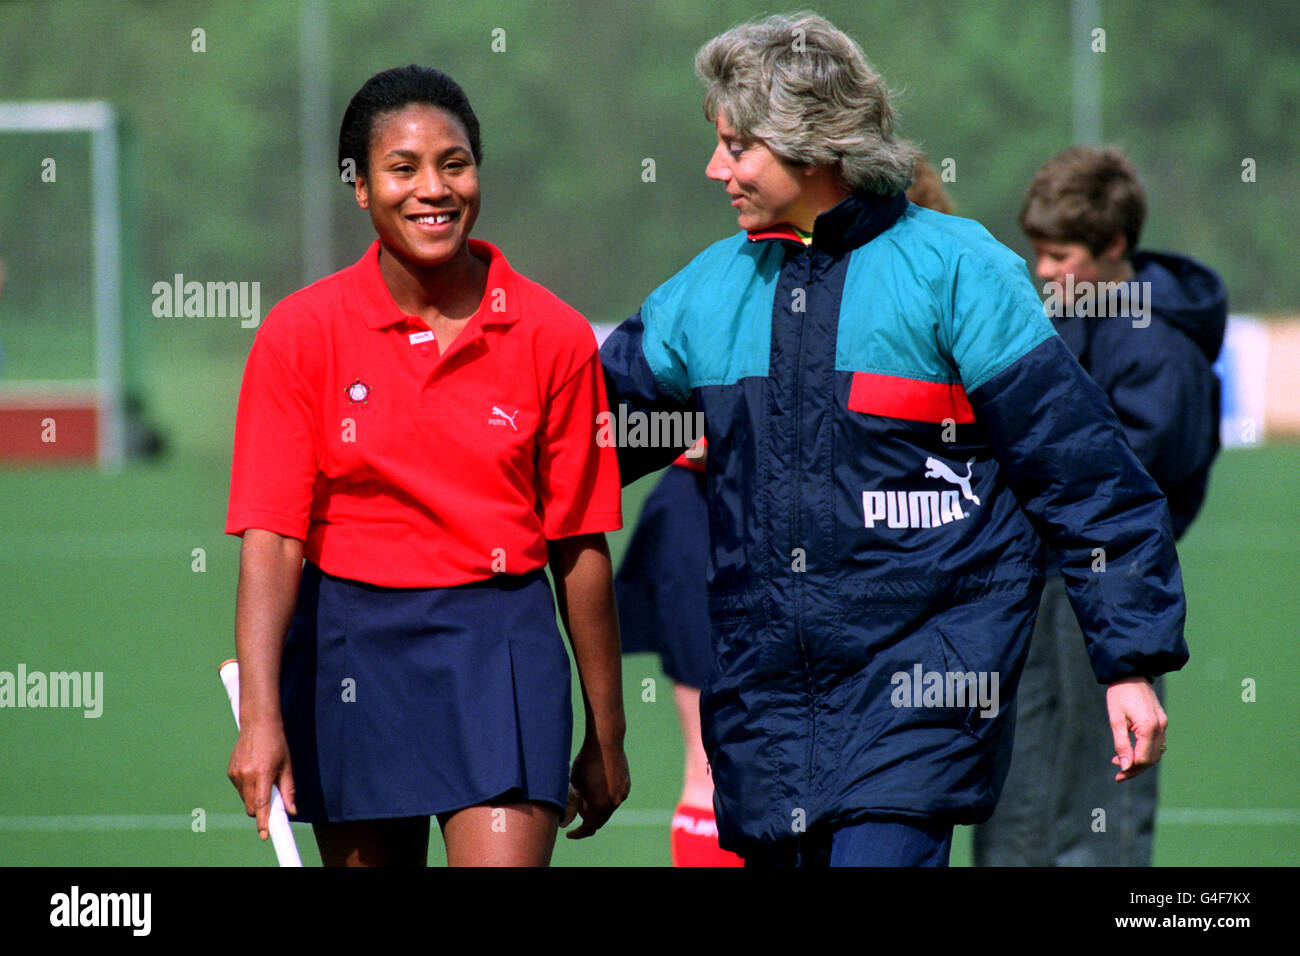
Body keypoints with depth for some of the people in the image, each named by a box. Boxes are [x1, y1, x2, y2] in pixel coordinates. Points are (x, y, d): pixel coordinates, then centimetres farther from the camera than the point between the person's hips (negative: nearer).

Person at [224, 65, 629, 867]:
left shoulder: (553, 336, -2)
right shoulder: (303, 333, -4)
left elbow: (580, 548, 3)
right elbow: (271, 539, -10)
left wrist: (606, 739, 7)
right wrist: (260, 718, -22)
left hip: (502, 653, -1)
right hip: (350, 647, 1)